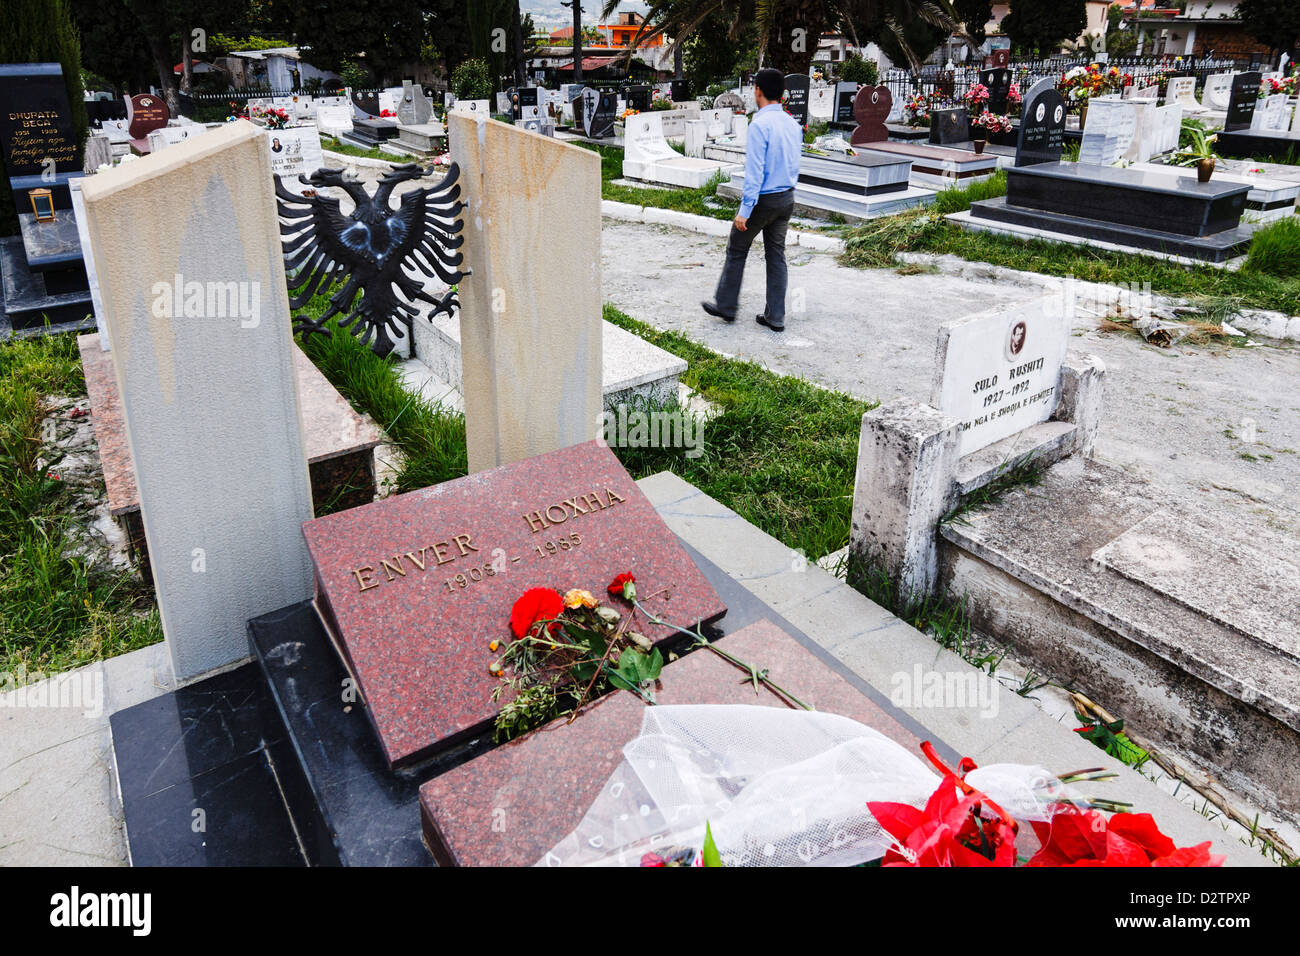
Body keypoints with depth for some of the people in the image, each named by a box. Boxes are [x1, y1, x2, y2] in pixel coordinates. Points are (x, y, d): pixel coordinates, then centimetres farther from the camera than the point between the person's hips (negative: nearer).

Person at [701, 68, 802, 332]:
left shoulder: (760, 124, -17)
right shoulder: (793, 124, 7)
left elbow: (754, 172, -21)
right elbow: (795, 164, 14)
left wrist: (745, 210, -19)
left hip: (763, 200, -7)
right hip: (787, 199, 7)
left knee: (736, 250, 10)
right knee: (776, 255, 11)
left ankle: (726, 306, 21)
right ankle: (775, 317, 13)